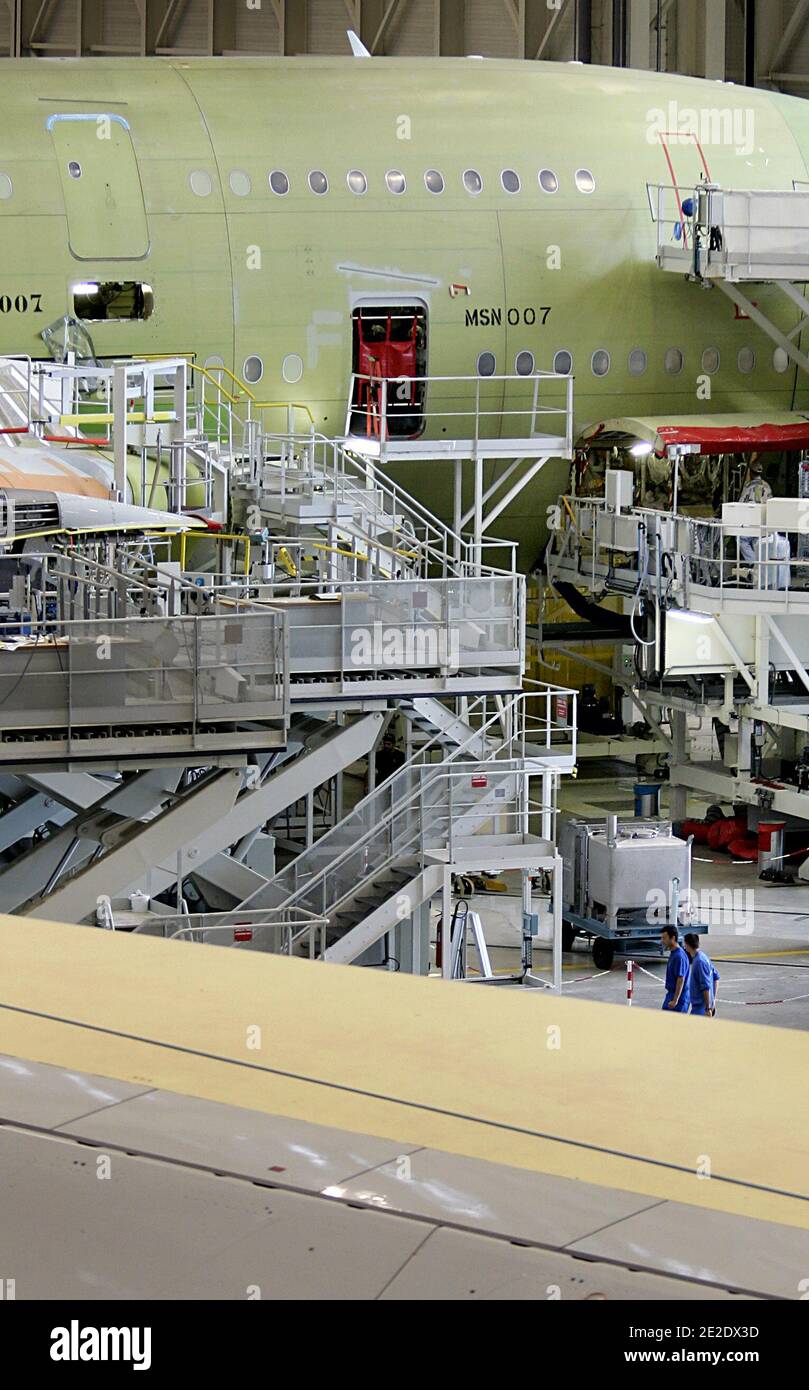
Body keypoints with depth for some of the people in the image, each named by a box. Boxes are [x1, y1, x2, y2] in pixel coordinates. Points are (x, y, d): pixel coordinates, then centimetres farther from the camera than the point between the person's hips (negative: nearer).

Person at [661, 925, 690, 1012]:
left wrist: (675, 1000, -23)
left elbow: (681, 980, -22)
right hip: (671, 994, 10)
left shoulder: (679, 956, -19)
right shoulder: (673, 954, 12)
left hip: (679, 997, -10)